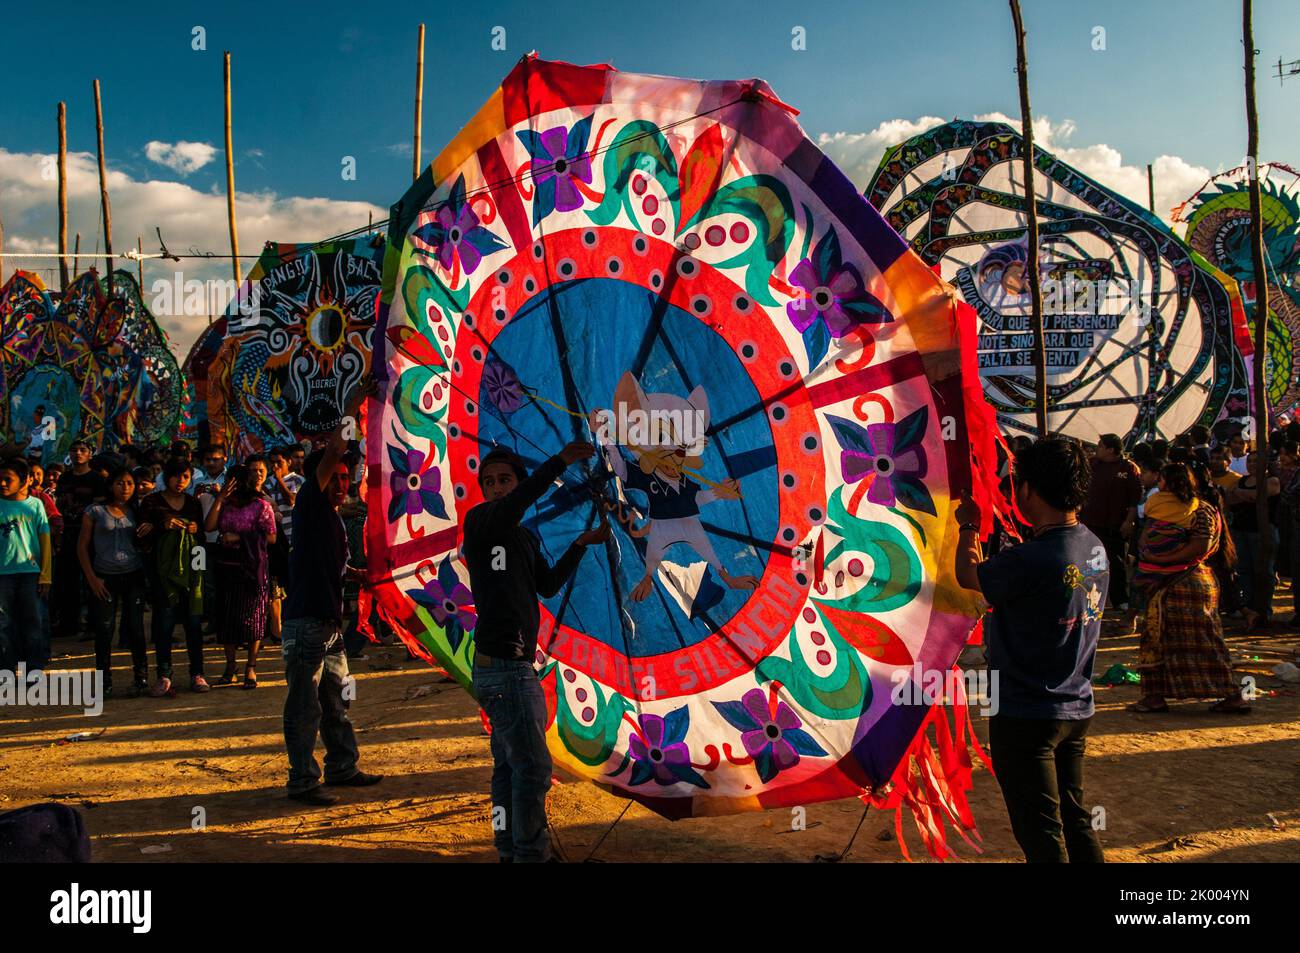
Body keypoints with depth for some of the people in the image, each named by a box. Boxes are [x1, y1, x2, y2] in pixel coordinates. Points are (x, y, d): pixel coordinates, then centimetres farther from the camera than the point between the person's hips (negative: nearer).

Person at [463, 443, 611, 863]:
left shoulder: (525, 537, 15)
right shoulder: (479, 522, -10)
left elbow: (548, 585, 18)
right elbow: (511, 507, -31)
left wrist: (581, 544, 12)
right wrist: (559, 463, -39)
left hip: (513, 666, 9)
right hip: (504, 666, -9)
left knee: (509, 764, 15)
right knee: (533, 765, -7)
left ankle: (510, 851, 25)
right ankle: (530, 855, 1)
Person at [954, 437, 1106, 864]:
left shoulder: (1030, 559, -27)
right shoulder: (1094, 548, 0)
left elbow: (967, 576, -8)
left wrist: (968, 527, 7)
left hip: (1027, 714, -8)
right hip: (1076, 708, 8)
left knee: (1041, 833, 4)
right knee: (1074, 820, 20)